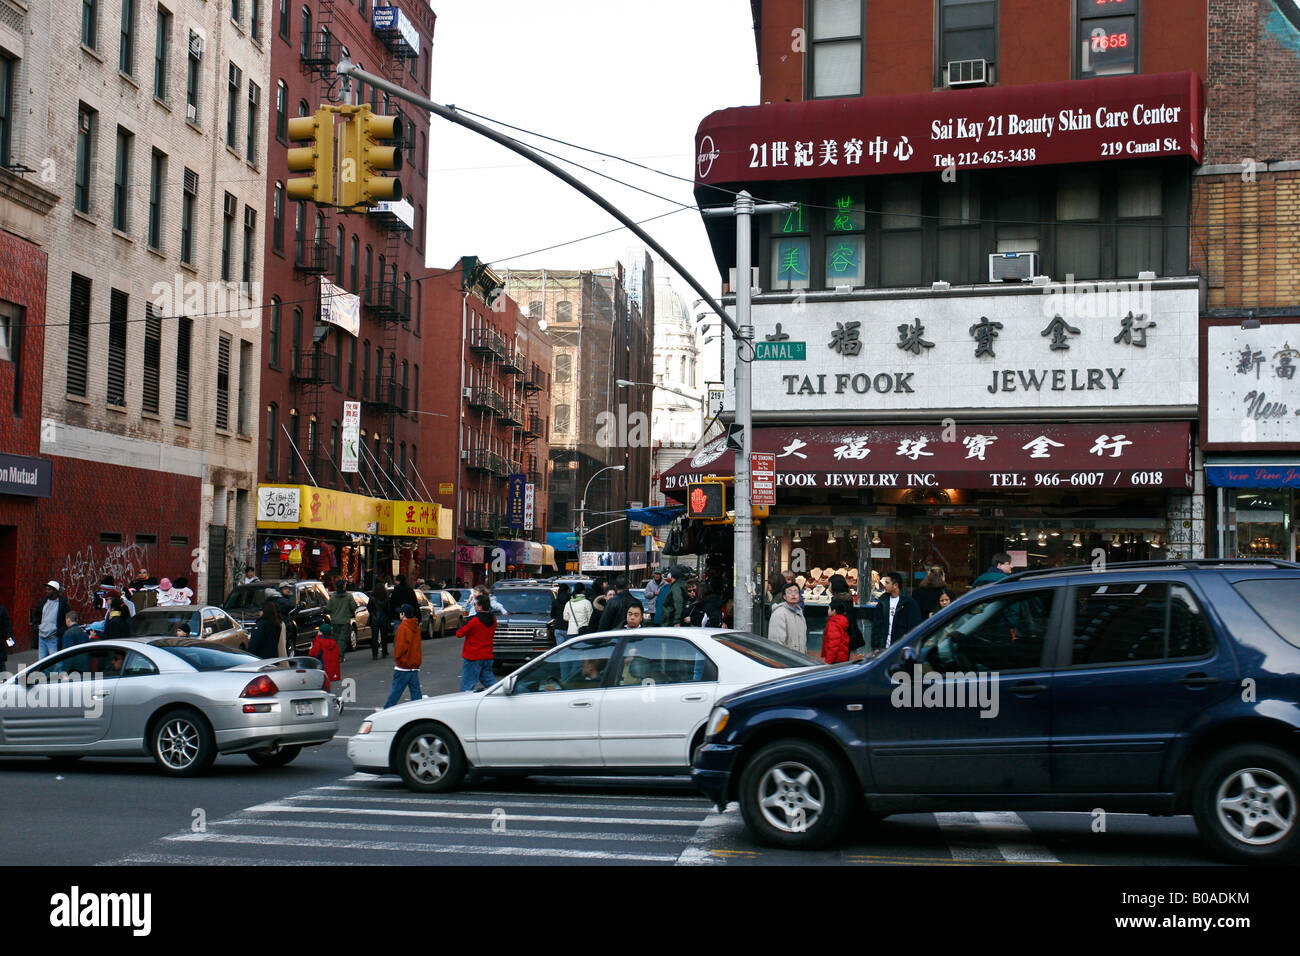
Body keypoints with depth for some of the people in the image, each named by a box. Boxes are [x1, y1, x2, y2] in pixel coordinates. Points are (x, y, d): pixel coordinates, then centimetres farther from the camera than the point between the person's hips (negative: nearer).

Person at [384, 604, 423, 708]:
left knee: (396, 690, -1)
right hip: (415, 665, 8)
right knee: (415, 690, 7)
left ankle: (387, 710, 7)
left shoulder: (403, 628, -15)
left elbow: (401, 646, -19)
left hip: (403, 664, -8)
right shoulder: (416, 627, 10)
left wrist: (396, 657, -4)